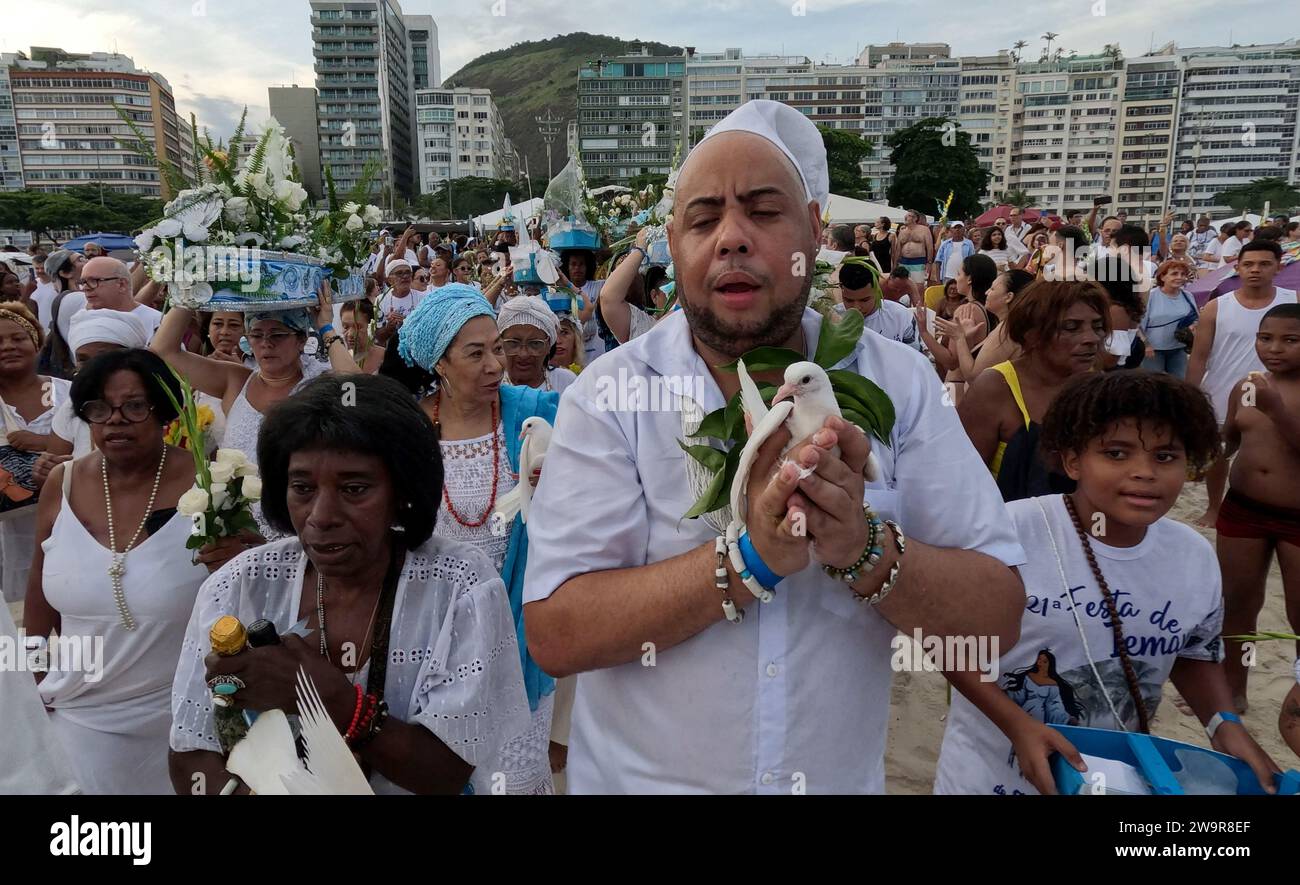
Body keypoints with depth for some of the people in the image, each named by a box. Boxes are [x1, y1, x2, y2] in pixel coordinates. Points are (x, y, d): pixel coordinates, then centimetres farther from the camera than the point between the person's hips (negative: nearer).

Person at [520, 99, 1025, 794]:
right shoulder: (609, 393, -15)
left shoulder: (900, 383, -9)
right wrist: (746, 556, -31)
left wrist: (866, 548, -29)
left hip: (843, 779, 2)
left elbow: (997, 618, -11)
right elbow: (553, 636, -20)